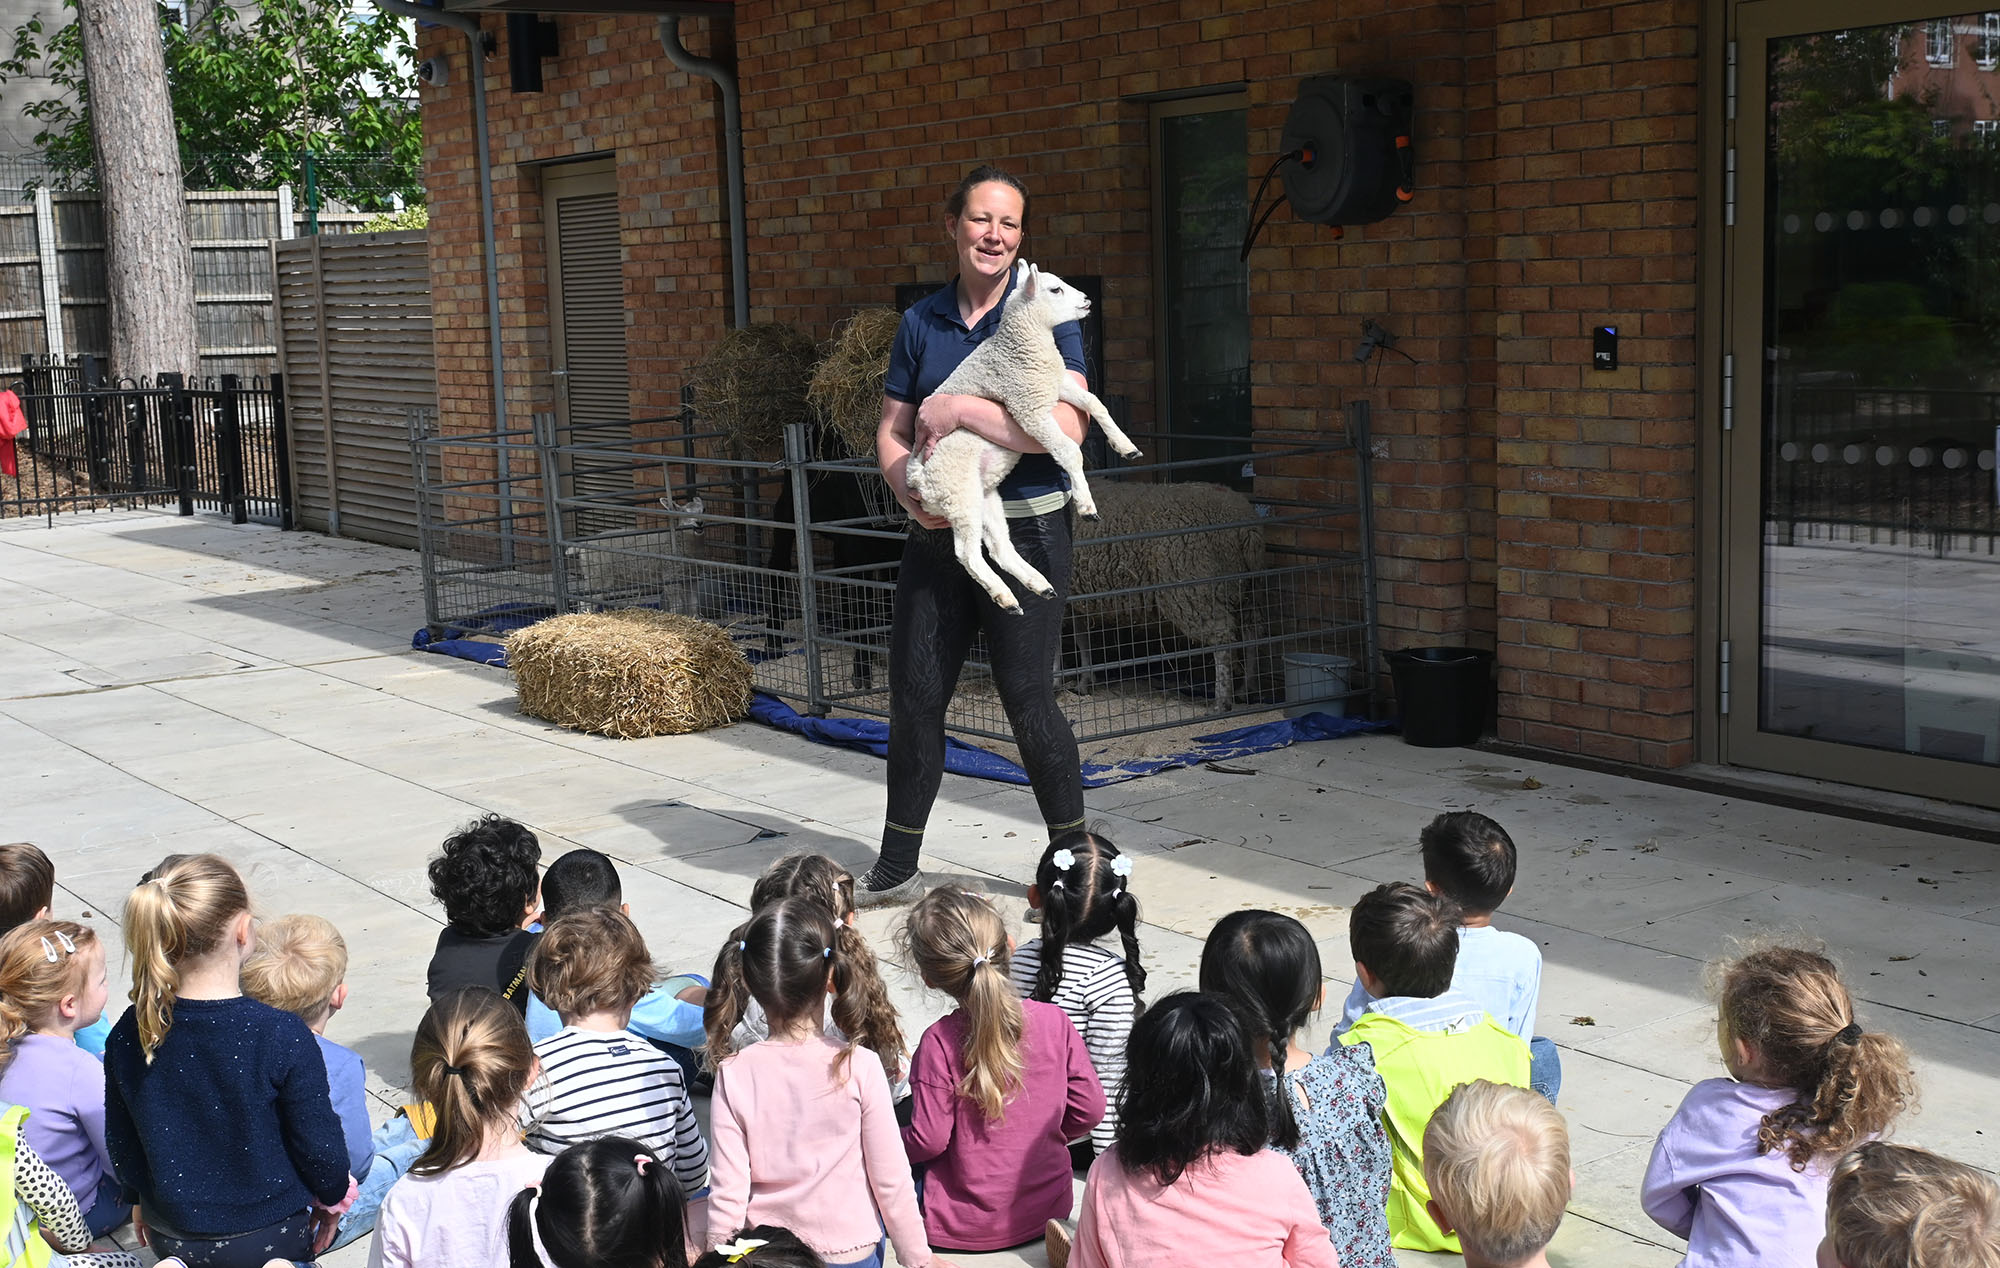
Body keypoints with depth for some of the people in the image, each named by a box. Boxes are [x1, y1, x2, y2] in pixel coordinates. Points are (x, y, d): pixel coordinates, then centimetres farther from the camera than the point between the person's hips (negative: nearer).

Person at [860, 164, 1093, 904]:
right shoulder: (921, 323, 9)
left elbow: (1066, 428, -18)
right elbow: (891, 431, 11)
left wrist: (961, 411, -20)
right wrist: (909, 490, -9)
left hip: (1025, 530, -5)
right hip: (938, 533, 5)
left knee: (1027, 697, -3)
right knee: (914, 697, 7)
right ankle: (896, 870, 21)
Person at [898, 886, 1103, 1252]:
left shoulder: (939, 1042, -21)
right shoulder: (1053, 1021, -11)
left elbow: (929, 1140, -17)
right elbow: (1089, 1109, -3)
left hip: (966, 1227, -4)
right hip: (1049, 1208, 4)